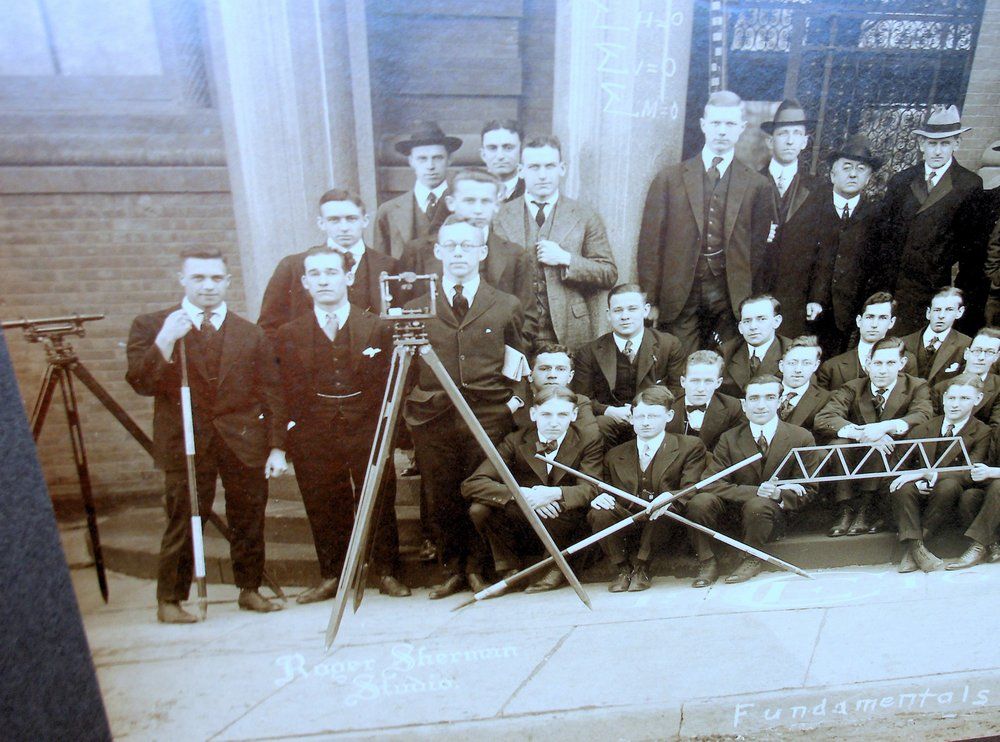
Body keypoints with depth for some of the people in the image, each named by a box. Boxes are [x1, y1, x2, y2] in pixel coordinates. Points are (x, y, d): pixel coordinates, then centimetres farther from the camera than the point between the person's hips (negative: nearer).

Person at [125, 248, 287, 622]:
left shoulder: (250, 334, 9)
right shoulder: (151, 326, 5)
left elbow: (271, 393, 6)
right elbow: (141, 384, -6)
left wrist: (277, 446, 0)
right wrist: (165, 343, -20)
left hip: (244, 441, 2)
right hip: (185, 443, -2)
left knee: (249, 520, 8)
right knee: (183, 522, 1)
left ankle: (250, 589, 25)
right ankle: (170, 599, 20)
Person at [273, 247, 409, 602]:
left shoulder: (376, 328, 2)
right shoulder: (288, 335, 7)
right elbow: (287, 393, 6)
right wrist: (284, 441, -3)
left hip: (368, 432, -1)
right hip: (314, 438, 2)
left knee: (379, 505, 5)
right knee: (323, 508, 8)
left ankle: (386, 572, 22)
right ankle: (330, 576, 25)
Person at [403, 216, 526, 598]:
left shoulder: (507, 306, 8)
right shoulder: (415, 309, 9)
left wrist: (515, 400, 3)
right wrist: (409, 416, 4)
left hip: (489, 419, -1)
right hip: (433, 422, 1)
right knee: (442, 502, 7)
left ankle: (478, 569, 23)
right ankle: (452, 571, 25)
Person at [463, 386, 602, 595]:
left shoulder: (589, 443, -5)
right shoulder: (515, 442, -5)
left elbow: (590, 489, -17)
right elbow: (471, 485, -15)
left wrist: (555, 493, -38)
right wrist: (519, 494, -31)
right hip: (520, 534, 1)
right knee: (479, 509, -24)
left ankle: (558, 567, -5)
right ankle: (510, 569, -2)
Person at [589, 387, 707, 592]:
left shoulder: (690, 447, 5)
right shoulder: (615, 455, 15)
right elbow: (608, 489, 17)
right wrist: (601, 497, -10)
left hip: (663, 521, -2)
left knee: (662, 509, -36)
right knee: (598, 513, -28)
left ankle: (641, 567, -9)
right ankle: (622, 569, -2)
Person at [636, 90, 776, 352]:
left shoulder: (757, 185, 8)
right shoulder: (670, 178, 6)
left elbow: (759, 249, 8)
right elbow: (650, 243, 3)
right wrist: (650, 300, -1)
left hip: (731, 296, 1)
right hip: (679, 295, 0)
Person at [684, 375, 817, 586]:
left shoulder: (801, 438, -3)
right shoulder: (729, 439, -1)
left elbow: (808, 491, 2)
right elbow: (709, 484, -11)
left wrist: (779, 495, -20)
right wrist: (754, 491, -24)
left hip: (774, 515, -1)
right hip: (733, 510, 1)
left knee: (758, 505, -36)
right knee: (700, 501, -29)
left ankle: (752, 560, -8)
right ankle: (707, 564, -8)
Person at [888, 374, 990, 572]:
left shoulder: (982, 433, 0)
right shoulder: (924, 427, 7)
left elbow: (969, 474, -14)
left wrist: (925, 474, -27)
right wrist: (916, 482, -17)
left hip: (949, 496, -1)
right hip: (920, 493, 2)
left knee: (949, 485, -36)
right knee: (903, 487, -32)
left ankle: (915, 544, -28)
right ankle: (915, 547, -31)